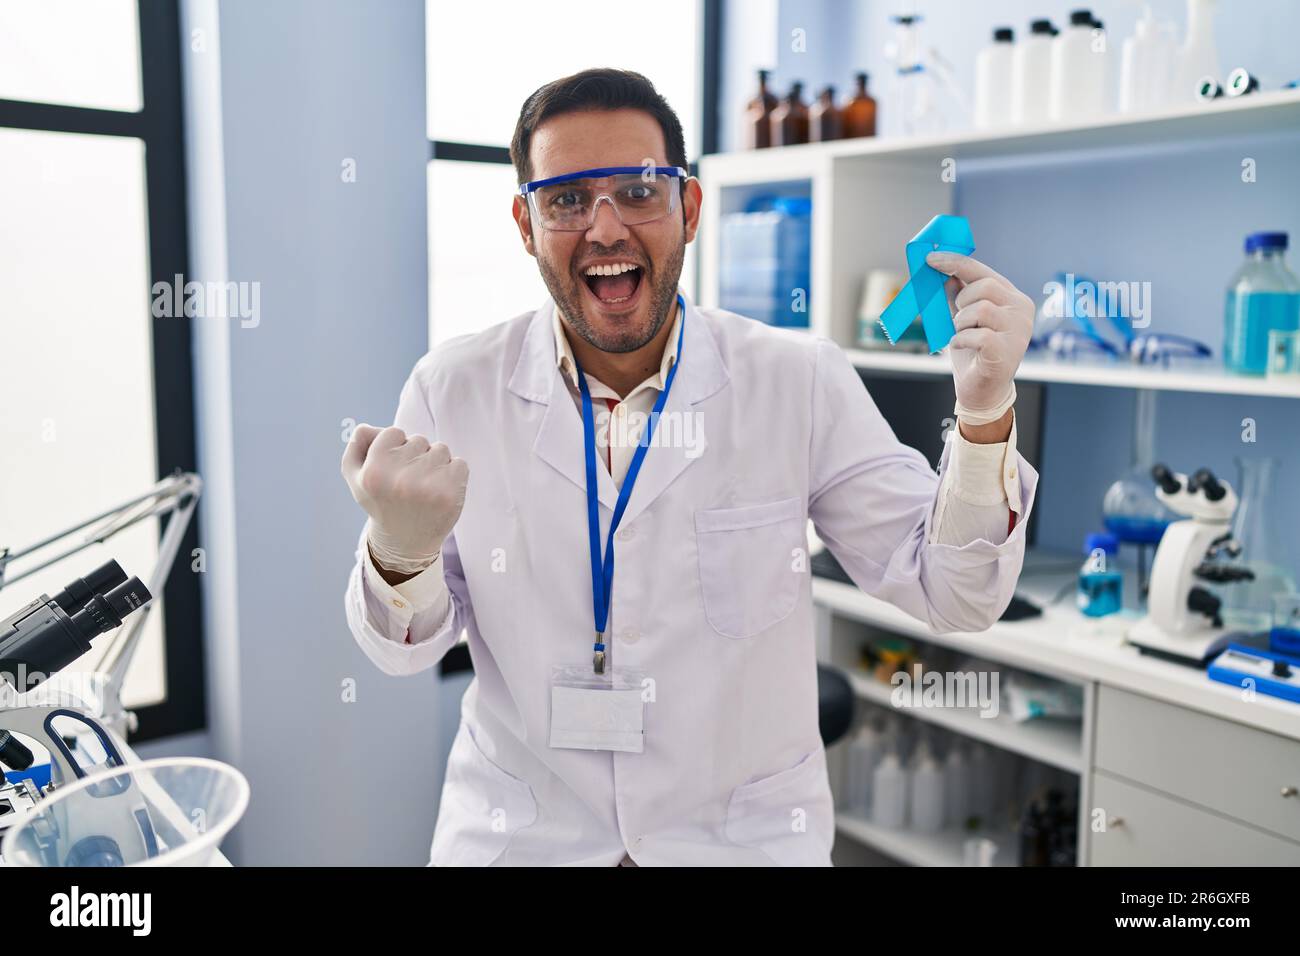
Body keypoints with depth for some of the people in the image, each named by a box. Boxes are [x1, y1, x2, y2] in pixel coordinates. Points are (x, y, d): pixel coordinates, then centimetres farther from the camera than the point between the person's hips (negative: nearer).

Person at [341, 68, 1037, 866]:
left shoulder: (801, 382, -13)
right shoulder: (454, 389, -11)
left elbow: (950, 596, -11)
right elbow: (406, 649, -7)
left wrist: (984, 412, -27)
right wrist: (401, 550, -30)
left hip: (750, 834, 0)